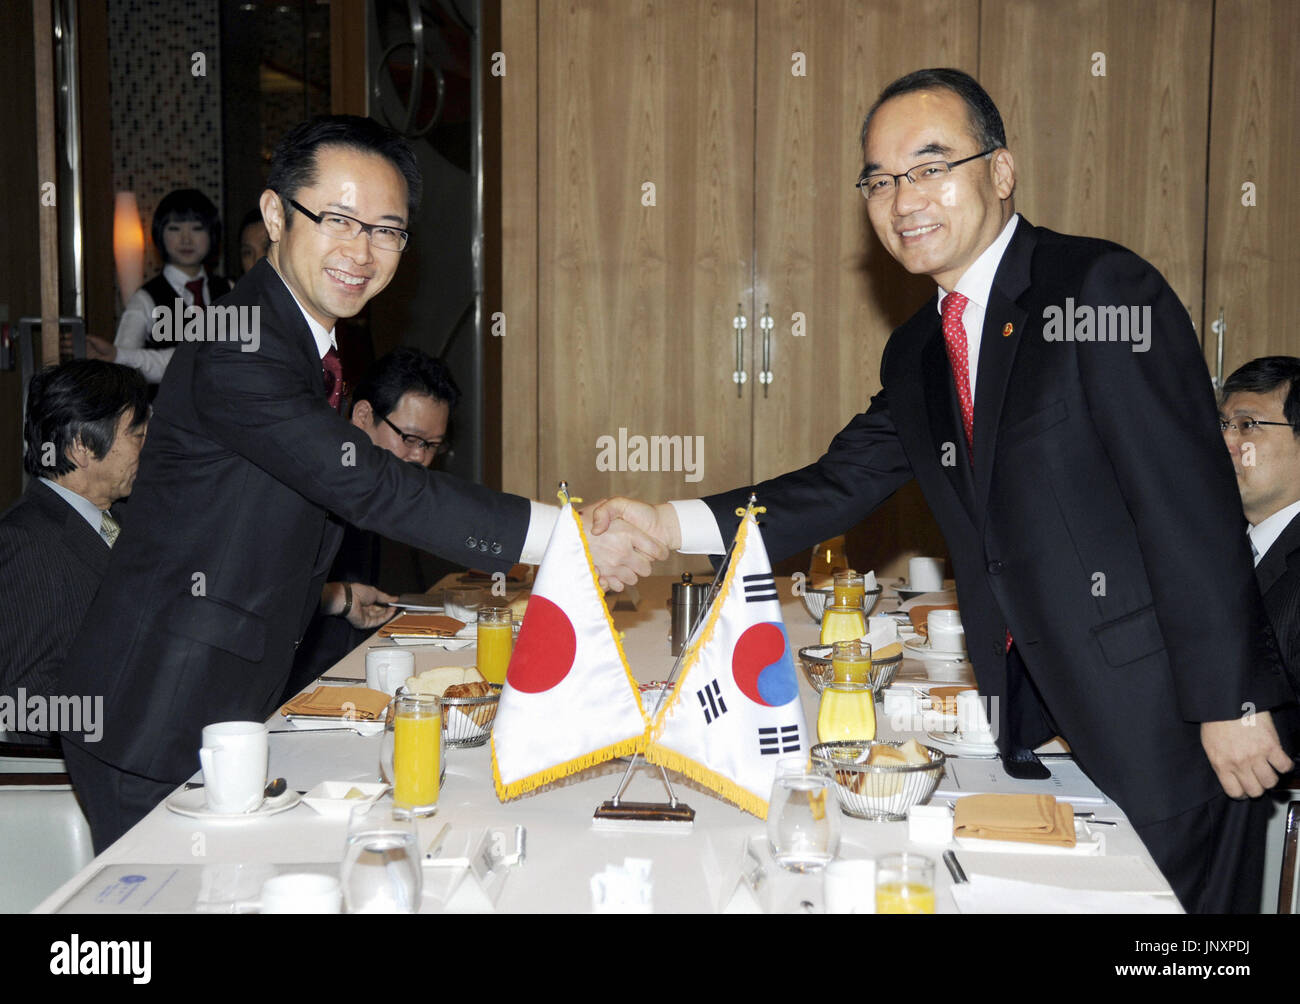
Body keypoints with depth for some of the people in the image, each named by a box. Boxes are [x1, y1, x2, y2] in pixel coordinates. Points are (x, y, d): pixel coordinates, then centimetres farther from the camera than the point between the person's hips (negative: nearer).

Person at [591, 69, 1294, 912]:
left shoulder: (1105, 289, -13)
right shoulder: (917, 354, 11)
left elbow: (1196, 506, -16)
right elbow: (843, 485, 9)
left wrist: (1232, 700, -17)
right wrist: (671, 523, -4)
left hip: (1151, 715, -6)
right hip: (1027, 719, 7)